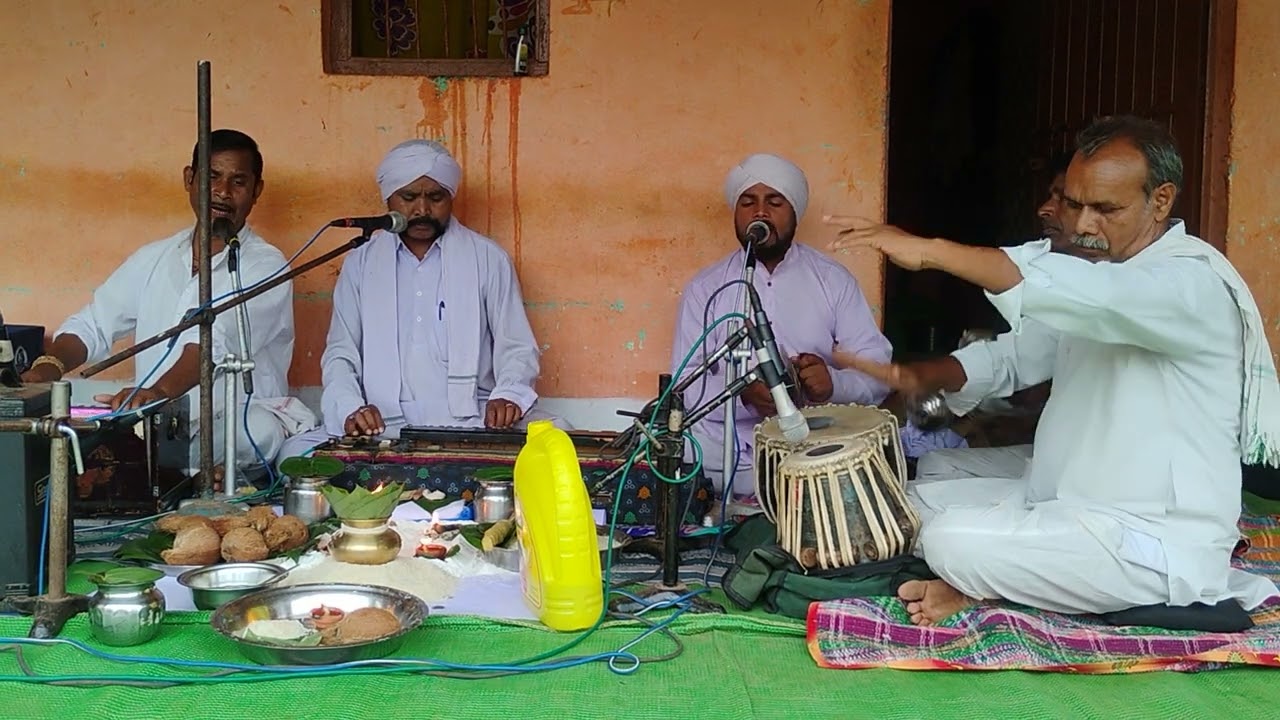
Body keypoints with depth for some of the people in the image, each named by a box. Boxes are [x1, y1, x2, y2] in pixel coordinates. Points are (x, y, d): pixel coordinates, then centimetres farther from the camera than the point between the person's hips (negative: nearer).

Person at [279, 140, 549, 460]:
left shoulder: (488, 259, 7)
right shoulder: (361, 262, 11)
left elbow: (516, 347, 7)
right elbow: (341, 352, 10)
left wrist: (509, 395, -15)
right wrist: (350, 408, -12)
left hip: (469, 424, -1)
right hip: (380, 426, 2)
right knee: (299, 453, -25)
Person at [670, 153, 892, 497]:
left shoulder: (834, 279, 8)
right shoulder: (705, 288, 8)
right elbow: (685, 381, 0)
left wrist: (833, 383, -19)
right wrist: (742, 395, -21)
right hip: (729, 455, 0)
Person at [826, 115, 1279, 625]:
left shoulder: (1191, 281, -19)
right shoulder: (1095, 278, 10)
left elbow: (1091, 295, -38)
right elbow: (1017, 355, 16)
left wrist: (929, 250, -40)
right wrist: (922, 378, -3)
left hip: (1158, 544, -9)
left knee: (955, 544, -25)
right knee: (912, 501, 11)